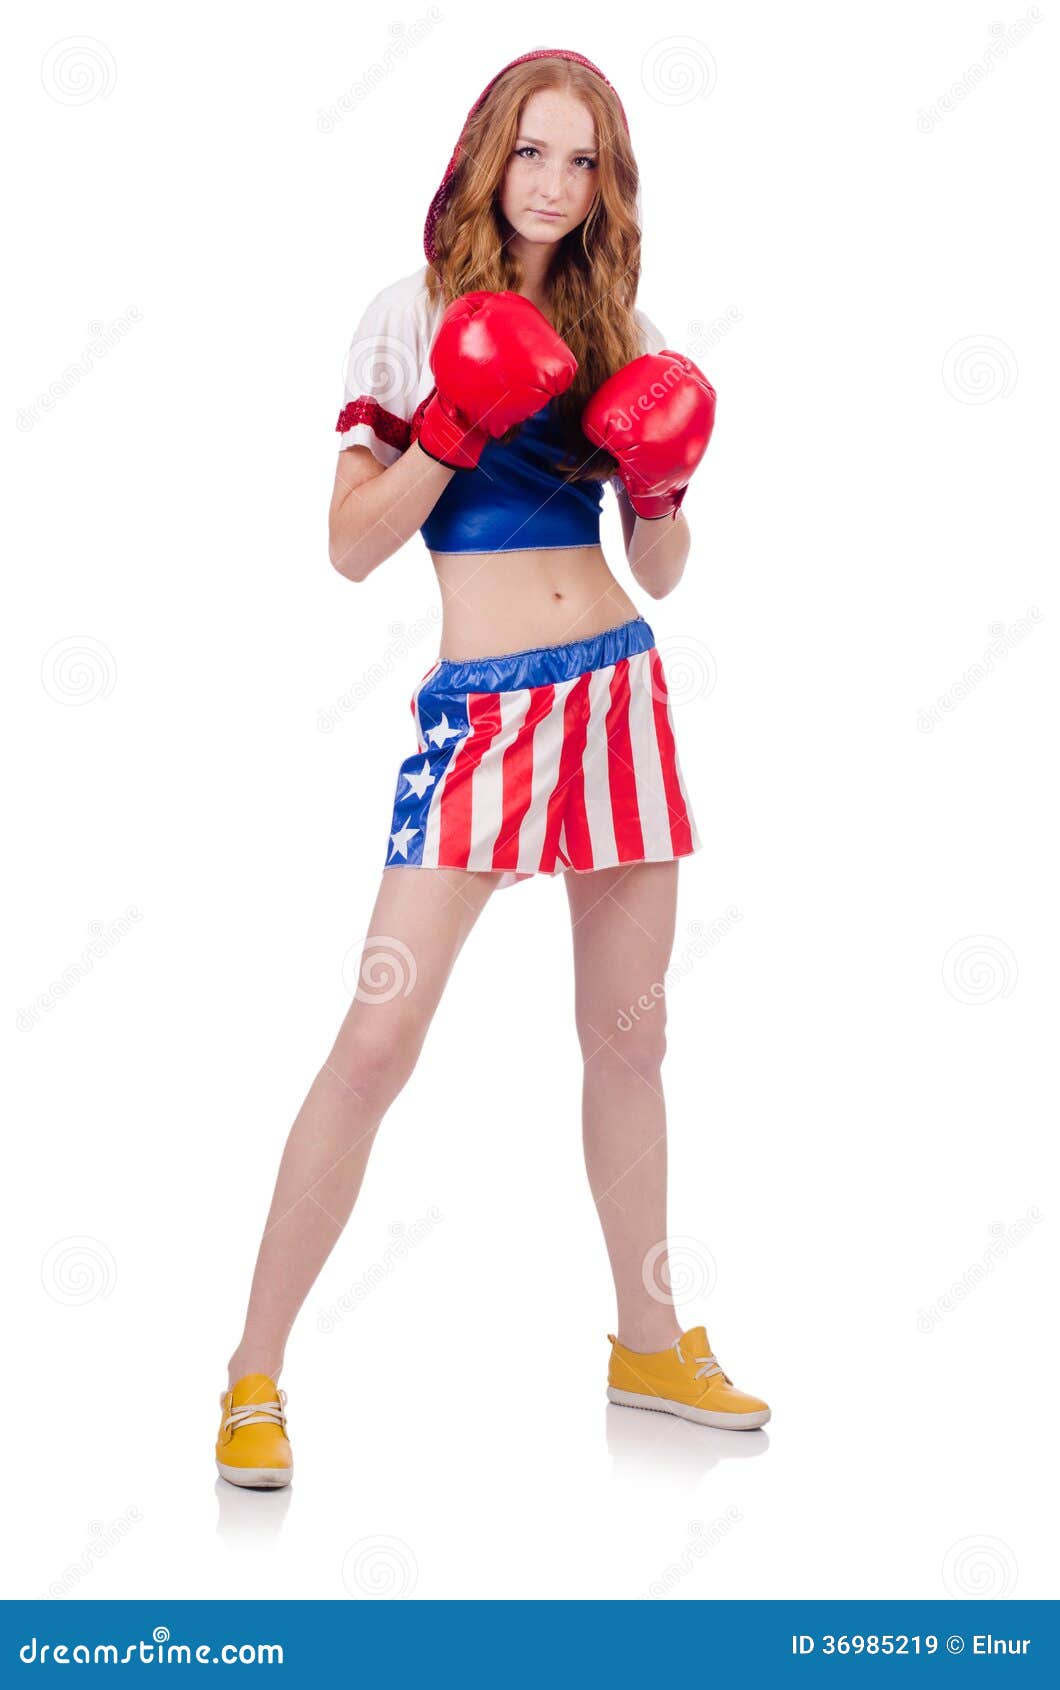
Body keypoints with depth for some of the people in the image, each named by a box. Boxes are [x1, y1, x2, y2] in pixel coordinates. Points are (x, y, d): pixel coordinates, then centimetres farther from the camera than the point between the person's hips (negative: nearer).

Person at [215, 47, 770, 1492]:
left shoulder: (617, 327, 12)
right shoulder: (416, 313, 1)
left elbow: (661, 572, 14)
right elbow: (351, 547, -3)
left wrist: (661, 484, -5)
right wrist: (452, 432, -15)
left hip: (620, 690, 4)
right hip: (481, 709, -4)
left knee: (628, 1038, 11)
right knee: (378, 1043, -10)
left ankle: (650, 1341, 27)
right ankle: (257, 1375, 0)